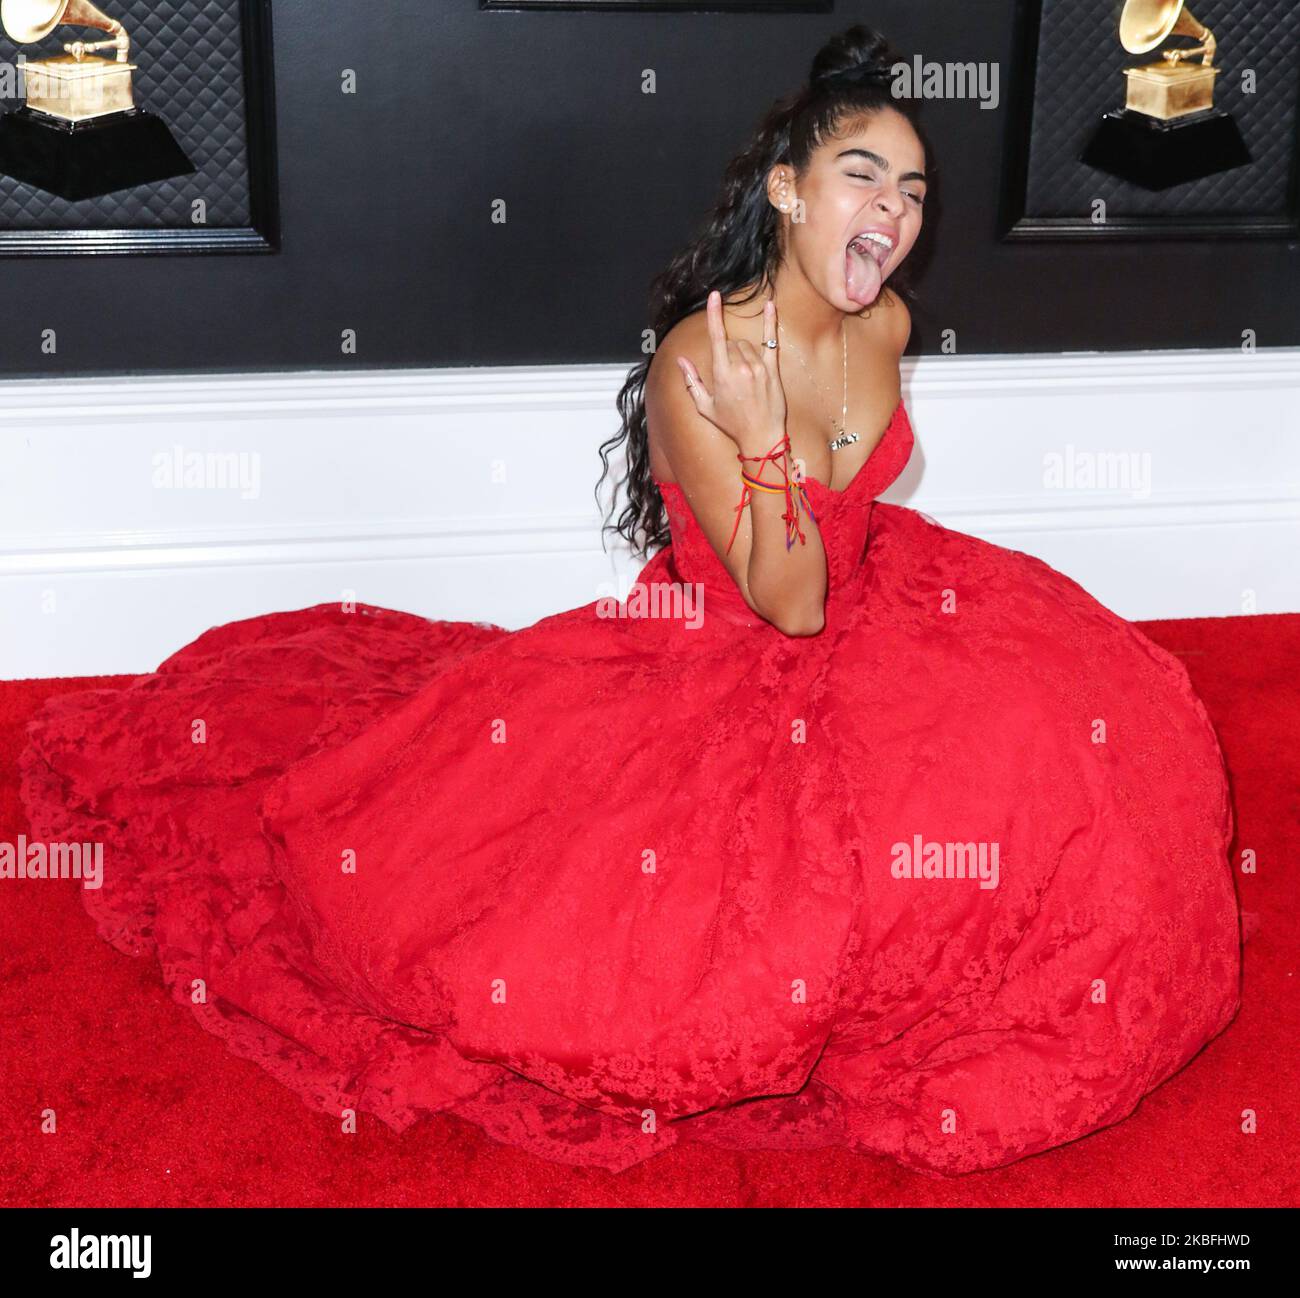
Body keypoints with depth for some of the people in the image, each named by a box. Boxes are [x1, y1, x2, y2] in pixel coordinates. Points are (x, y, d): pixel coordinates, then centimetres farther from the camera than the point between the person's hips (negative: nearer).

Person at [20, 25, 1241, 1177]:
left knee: (1094, 715, -7)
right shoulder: (693, 364, -26)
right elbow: (788, 605, -25)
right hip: (716, 663, -6)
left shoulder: (885, 322, -4)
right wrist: (762, 429, -35)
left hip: (861, 608, 7)